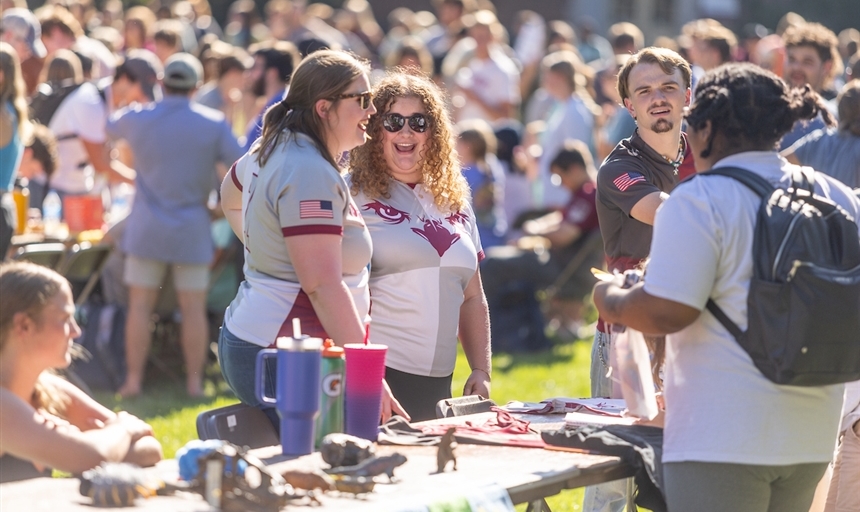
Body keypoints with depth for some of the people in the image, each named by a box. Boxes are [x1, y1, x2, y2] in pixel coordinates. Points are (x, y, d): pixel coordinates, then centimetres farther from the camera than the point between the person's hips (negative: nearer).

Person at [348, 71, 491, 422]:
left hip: (436, 385, 6)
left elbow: (472, 299, 20)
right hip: (374, 378, -6)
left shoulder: (453, 202, 15)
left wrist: (481, 371, 10)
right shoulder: (355, 195, -3)